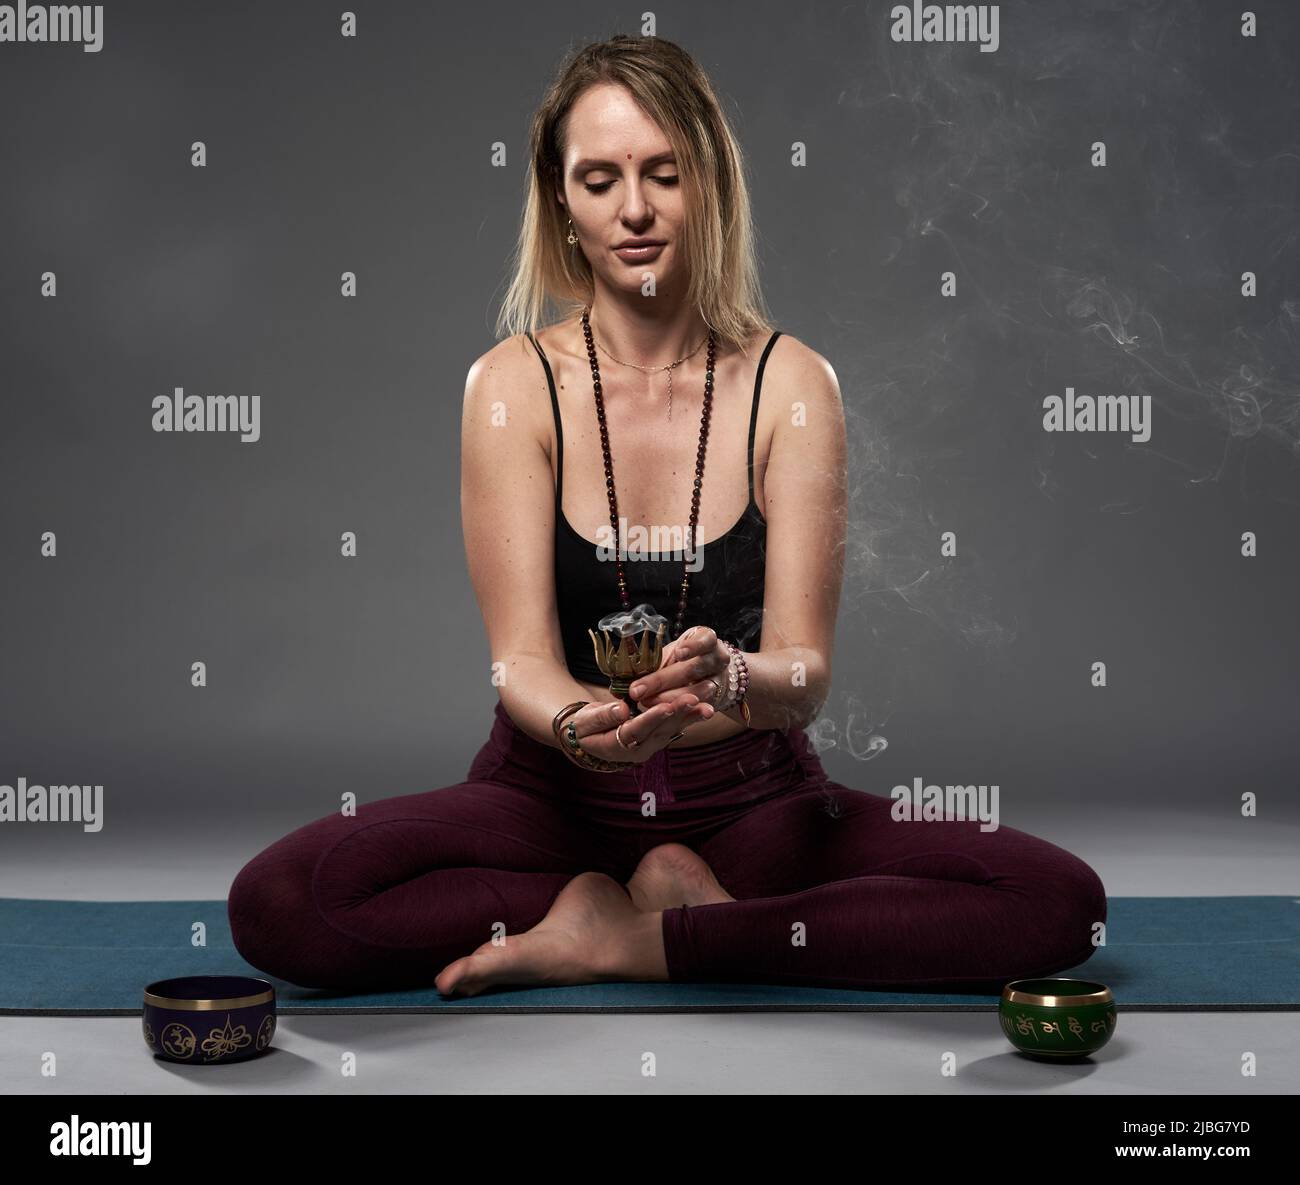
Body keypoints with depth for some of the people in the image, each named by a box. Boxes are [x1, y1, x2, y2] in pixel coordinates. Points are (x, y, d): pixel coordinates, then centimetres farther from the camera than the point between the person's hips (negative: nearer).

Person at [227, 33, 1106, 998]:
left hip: (751, 797, 1)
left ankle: (629, 940, -14)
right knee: (278, 901, -27)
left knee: (1061, 900, -23)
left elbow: (807, 671, -13)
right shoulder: (515, 385, -5)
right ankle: (691, 910, -10)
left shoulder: (789, 383, -6)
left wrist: (733, 678, -37)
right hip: (555, 795, 0)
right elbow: (521, 656, -12)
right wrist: (576, 723, -36)